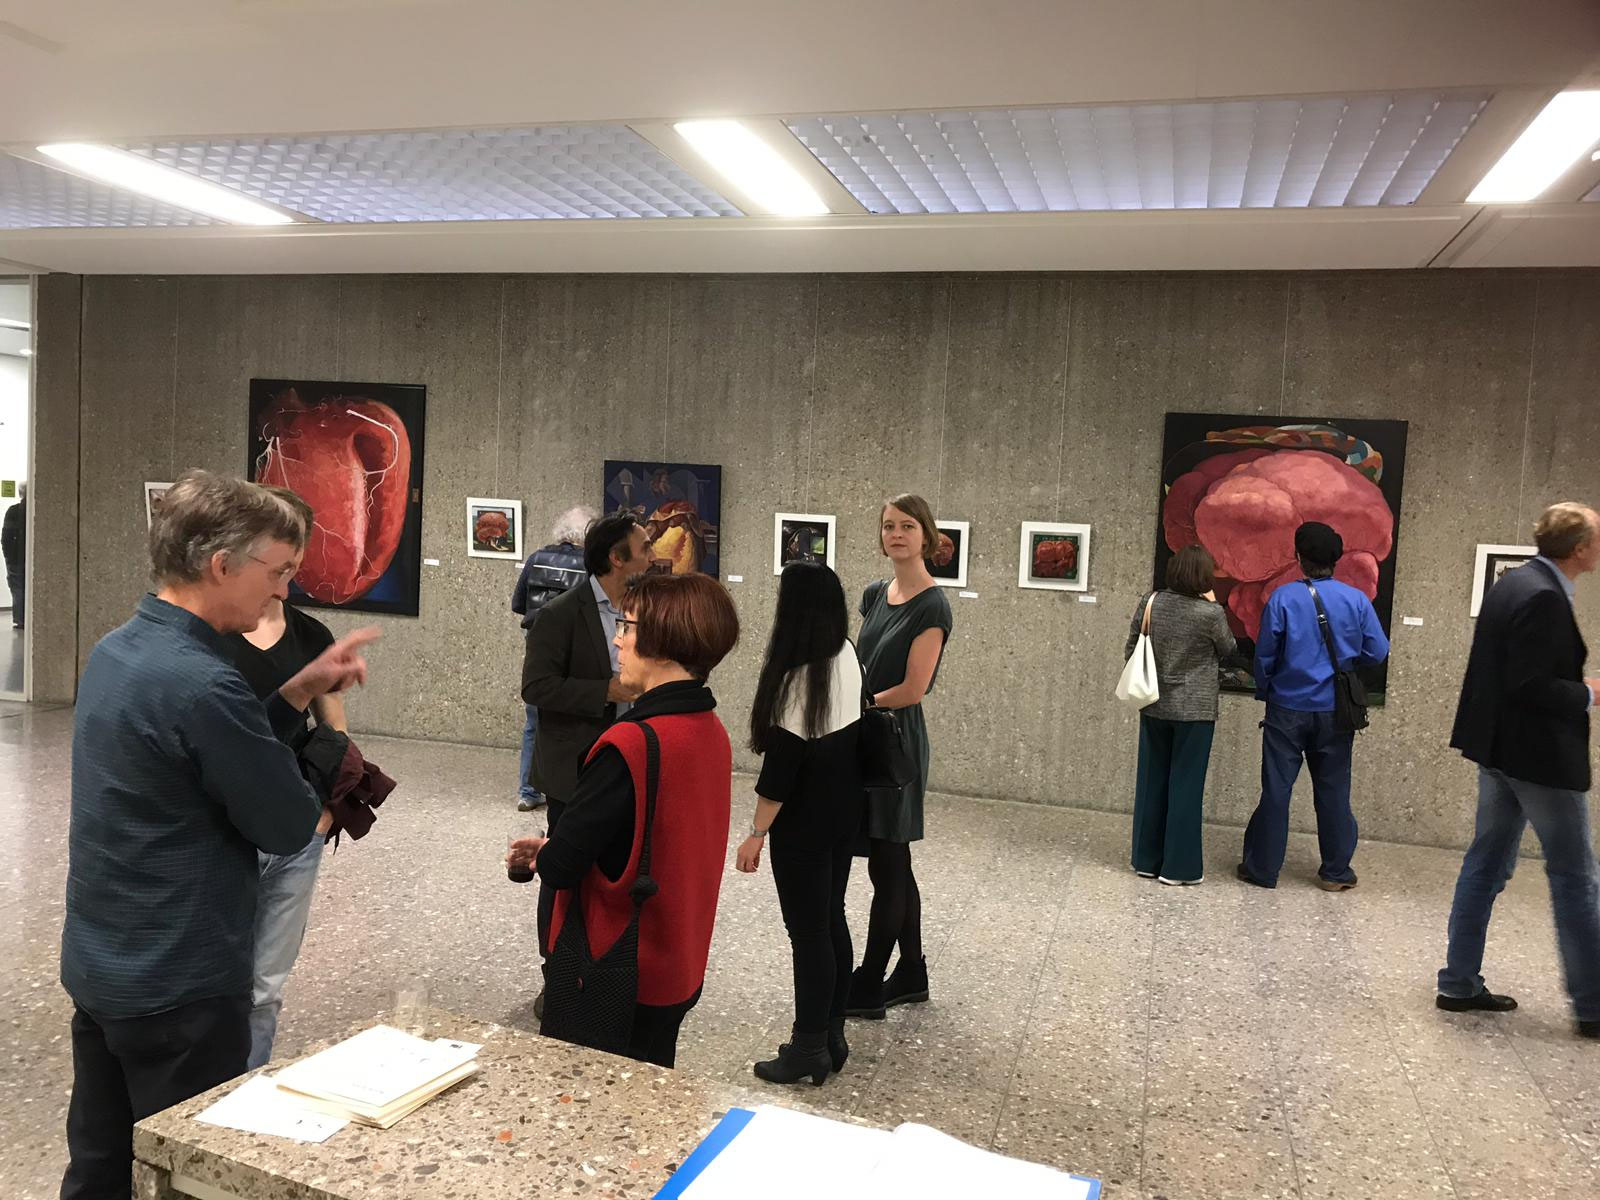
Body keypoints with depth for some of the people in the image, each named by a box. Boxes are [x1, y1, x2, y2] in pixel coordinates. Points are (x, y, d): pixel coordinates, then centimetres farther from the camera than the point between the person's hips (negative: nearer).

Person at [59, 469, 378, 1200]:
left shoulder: (116, 652, 2)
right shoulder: (201, 683, -27)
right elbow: (289, 828, -19)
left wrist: (298, 693, 2)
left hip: (98, 966, 9)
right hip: (177, 984, -9)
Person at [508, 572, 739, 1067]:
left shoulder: (631, 745, -27)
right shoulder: (713, 733, -1)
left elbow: (561, 866, -23)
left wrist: (546, 855, -1)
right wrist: (558, 846, 7)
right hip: (680, 970, 8)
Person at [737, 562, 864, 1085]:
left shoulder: (797, 677, -24)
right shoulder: (847, 656, -1)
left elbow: (781, 766, -21)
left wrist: (756, 833, -14)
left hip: (804, 824, -8)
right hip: (844, 812, 8)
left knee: (807, 930, 4)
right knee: (832, 921, 17)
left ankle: (810, 1048, 16)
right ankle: (832, 1033, 30)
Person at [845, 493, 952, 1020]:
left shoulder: (932, 606, -13)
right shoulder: (875, 595, 10)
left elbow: (912, 688, -17)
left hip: (897, 739, -8)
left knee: (887, 865, 1)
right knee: (893, 863, 15)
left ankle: (867, 987, 11)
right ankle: (911, 974, 27)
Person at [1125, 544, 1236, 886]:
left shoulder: (1150, 602, -3)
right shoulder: (1211, 613, -15)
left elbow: (1130, 651, 4)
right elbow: (1227, 650, 3)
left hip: (1154, 706, 4)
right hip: (1194, 710, -4)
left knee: (1152, 781, 13)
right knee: (1185, 786, 5)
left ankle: (1147, 859, 22)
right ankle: (1178, 866, 11)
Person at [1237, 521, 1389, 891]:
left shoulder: (1283, 597, -9)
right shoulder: (1356, 600, -4)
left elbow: (1264, 654, -5)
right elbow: (1377, 652, -2)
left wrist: (1264, 692, 11)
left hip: (1288, 708, -1)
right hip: (1335, 711, 2)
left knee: (1276, 789, 5)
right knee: (1333, 791, 11)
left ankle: (1262, 868, 11)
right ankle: (1336, 872, 19)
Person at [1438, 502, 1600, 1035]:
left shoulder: (1515, 582, 8)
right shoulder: (1544, 598, -21)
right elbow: (1530, 686, -24)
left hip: (1499, 750, 9)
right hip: (1541, 757, -9)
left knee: (1487, 863, 13)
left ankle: (1459, 982, 20)